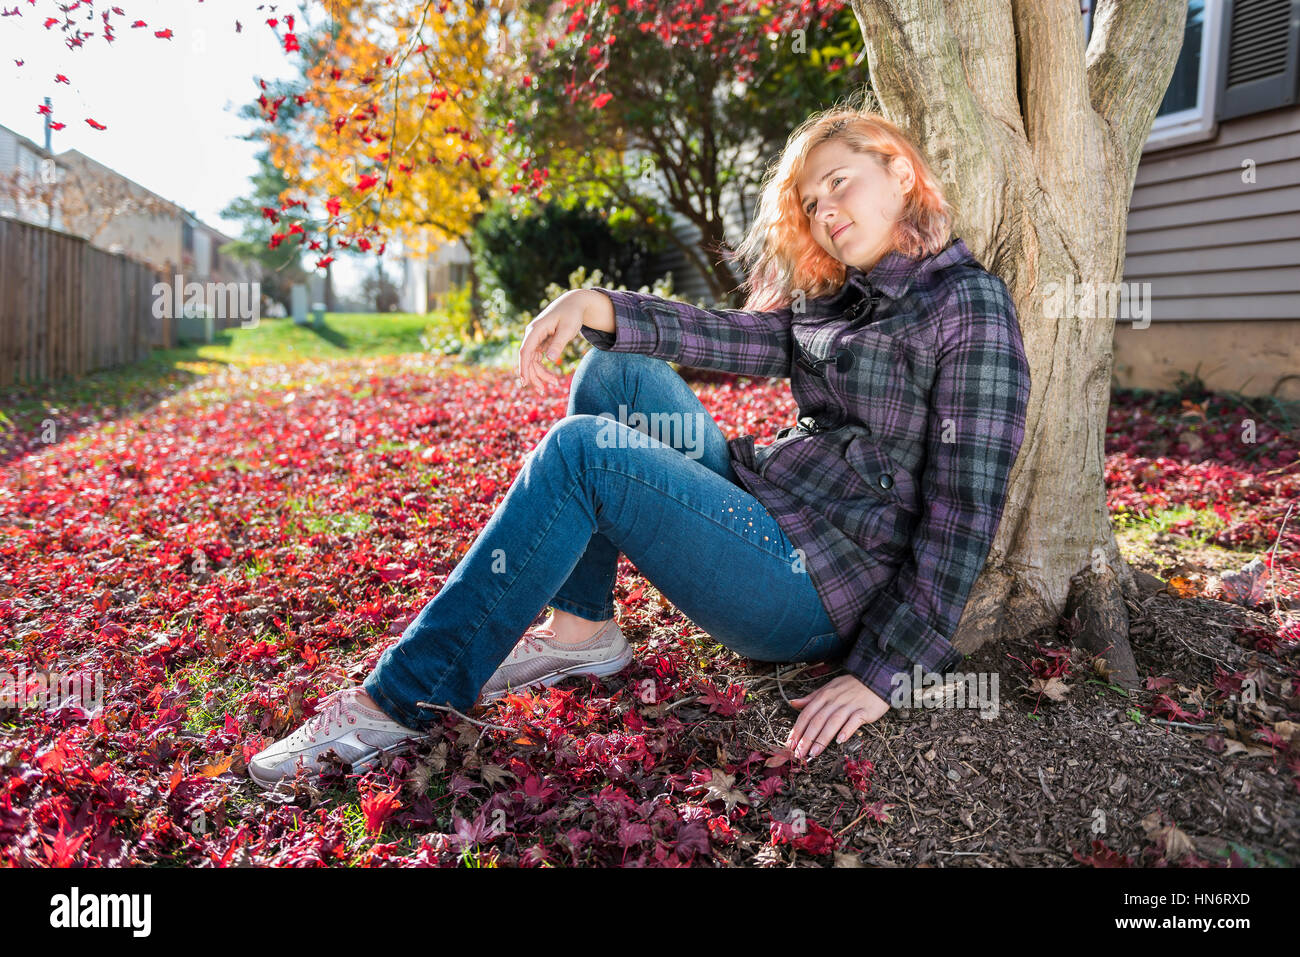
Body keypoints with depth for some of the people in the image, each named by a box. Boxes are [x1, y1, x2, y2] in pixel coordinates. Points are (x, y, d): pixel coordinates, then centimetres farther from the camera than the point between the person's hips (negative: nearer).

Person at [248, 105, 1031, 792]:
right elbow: (730, 335, 4)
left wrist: (886, 670, -19)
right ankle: (581, 631, 3)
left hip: (819, 589, -8)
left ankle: (402, 701, -13)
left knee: (579, 452, -22)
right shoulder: (833, 298, 17)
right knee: (617, 370, 5)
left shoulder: (968, 302, -7)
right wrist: (593, 306, -11)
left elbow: (966, 504, -14)